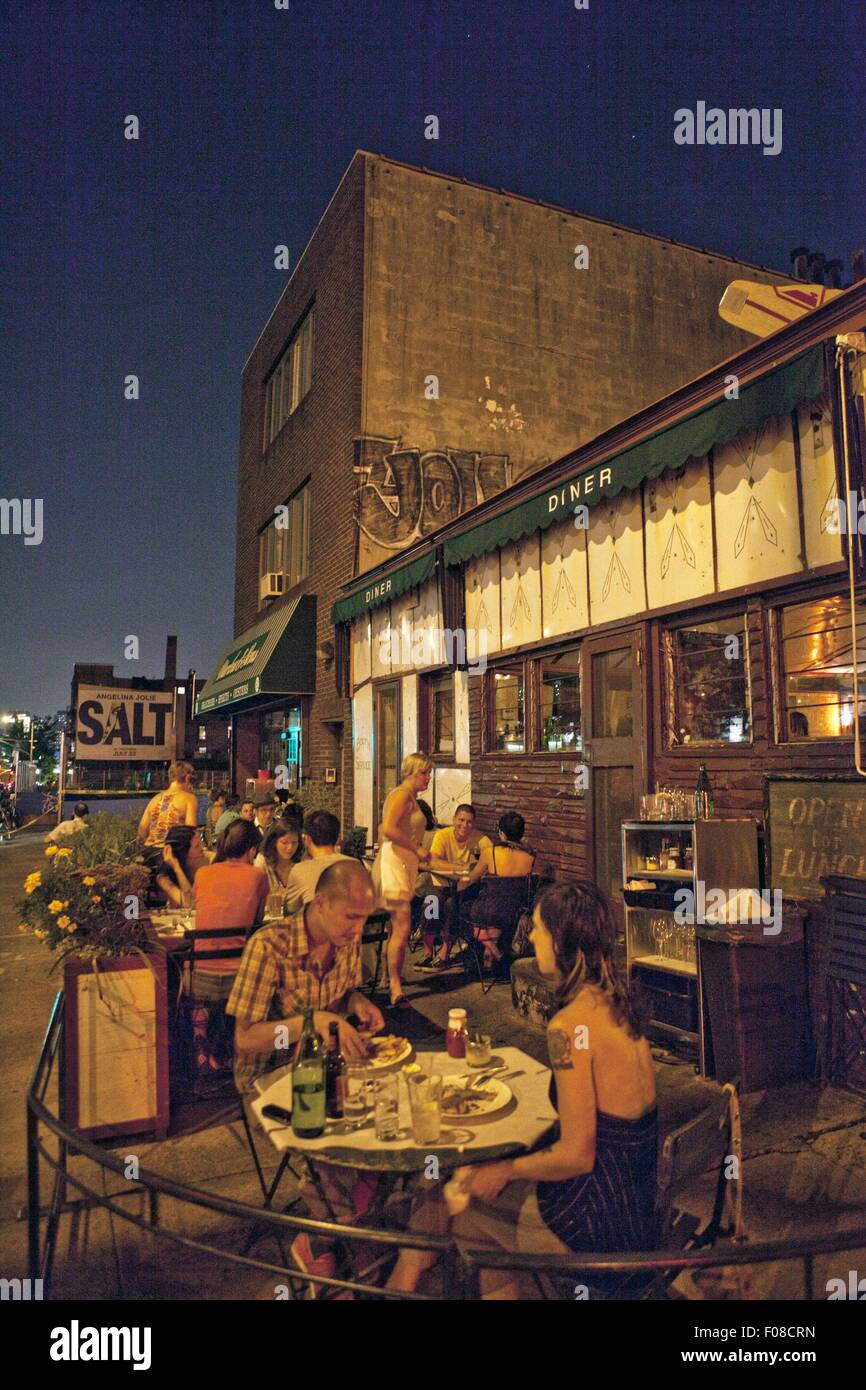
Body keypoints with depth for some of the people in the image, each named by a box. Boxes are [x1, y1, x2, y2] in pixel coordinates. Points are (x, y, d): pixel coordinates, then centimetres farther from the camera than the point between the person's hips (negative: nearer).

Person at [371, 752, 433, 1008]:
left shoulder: (410, 797, 19)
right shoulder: (402, 795, -13)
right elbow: (389, 829, -26)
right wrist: (418, 850, -20)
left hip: (404, 863, 10)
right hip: (394, 862, -10)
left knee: (399, 927, 17)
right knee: (402, 927, -12)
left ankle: (394, 976, 29)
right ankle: (395, 988, -9)